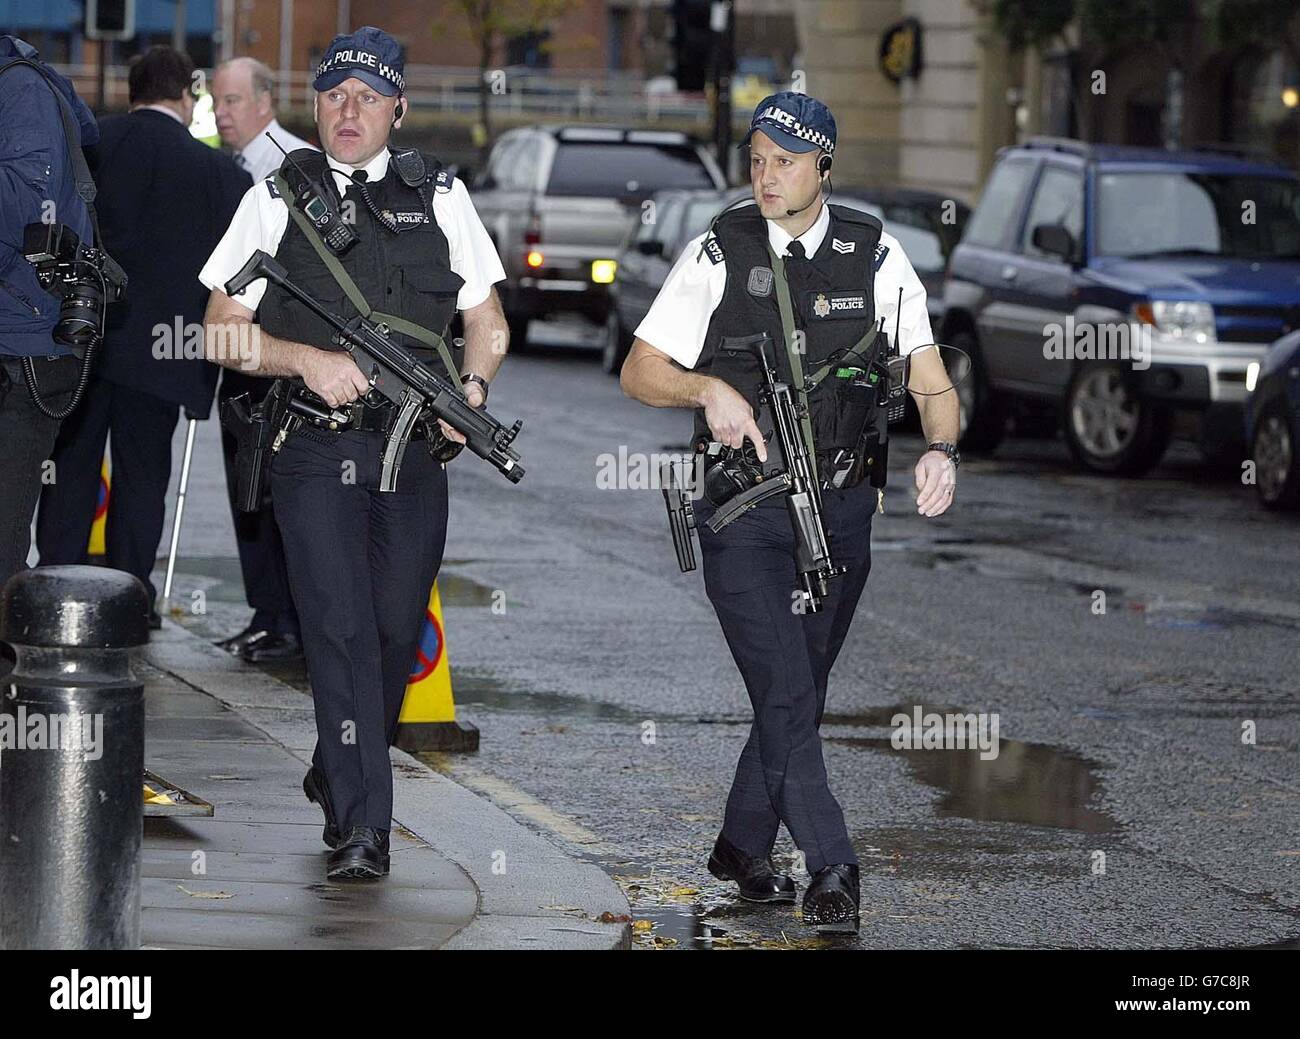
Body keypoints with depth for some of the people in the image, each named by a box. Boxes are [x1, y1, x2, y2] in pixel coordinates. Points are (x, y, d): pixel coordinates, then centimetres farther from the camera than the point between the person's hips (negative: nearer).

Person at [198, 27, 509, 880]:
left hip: (414, 453, 2)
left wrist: (474, 385, -9)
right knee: (341, 632, -11)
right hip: (315, 456, -2)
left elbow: (487, 319, 11)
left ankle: (338, 773, 34)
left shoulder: (440, 196, 10)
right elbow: (220, 330, 3)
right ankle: (361, 827, -11)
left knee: (397, 632, 9)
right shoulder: (278, 200, 5)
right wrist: (309, 360, -13)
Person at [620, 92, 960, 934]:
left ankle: (744, 848, 30)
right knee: (785, 694, -12)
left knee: (802, 692, 13)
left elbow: (932, 383, -1)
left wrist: (944, 452, -21)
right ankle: (832, 868, -9)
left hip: (841, 509, 3)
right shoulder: (721, 254, -3)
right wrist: (709, 390, -19)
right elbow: (640, 372, 1)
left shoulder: (874, 255, 0)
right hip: (744, 511, -3)